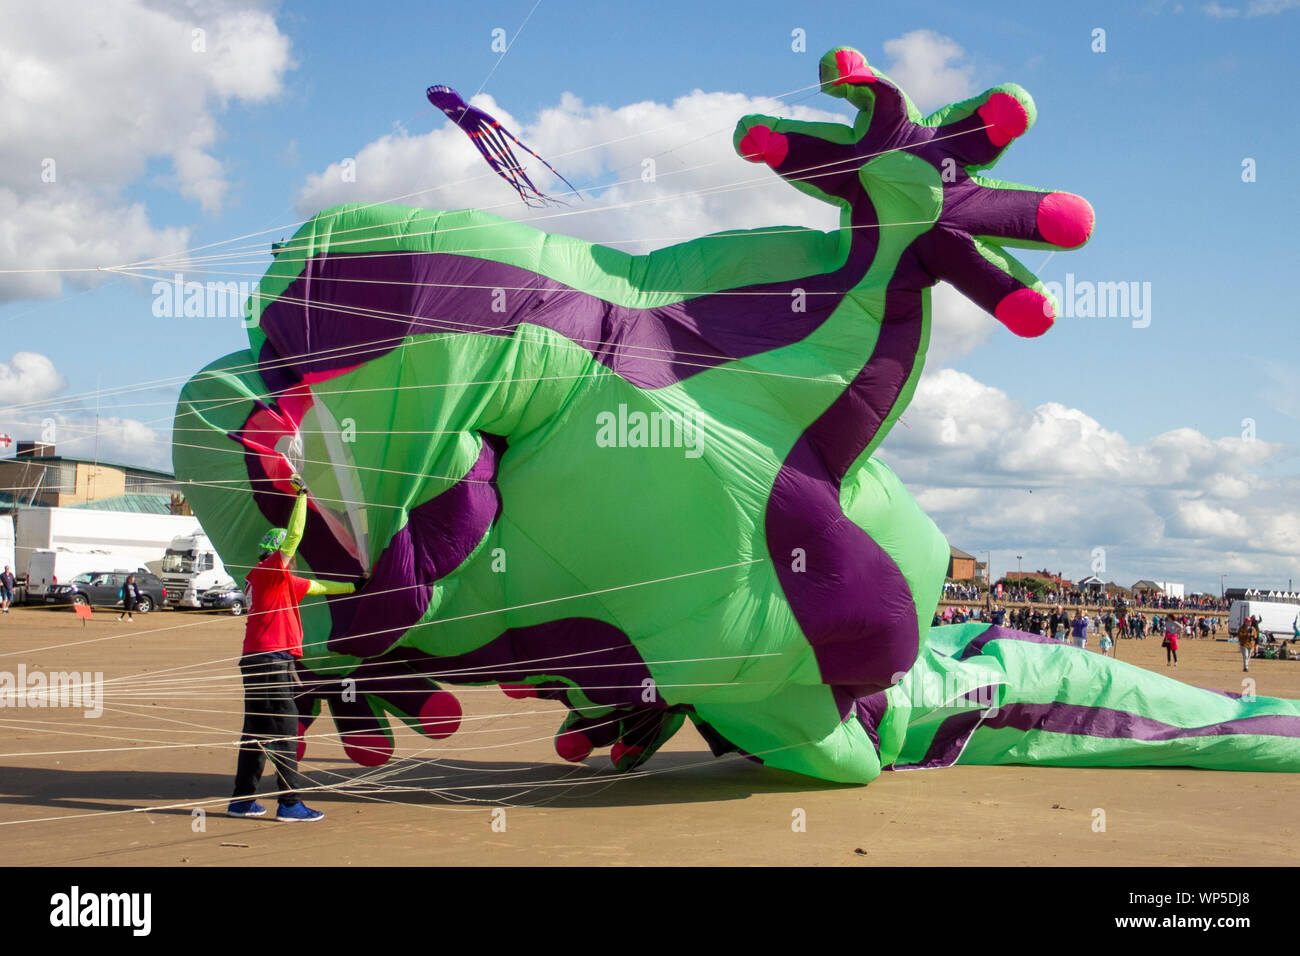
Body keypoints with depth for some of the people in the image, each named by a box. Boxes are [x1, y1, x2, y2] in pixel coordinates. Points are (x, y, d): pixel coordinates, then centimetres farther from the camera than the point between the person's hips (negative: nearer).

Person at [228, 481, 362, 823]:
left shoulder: (283, 580, 20)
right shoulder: (269, 570, -6)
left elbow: (314, 586, 33)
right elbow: (294, 535, -16)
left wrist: (352, 586, 44)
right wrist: (301, 494, -9)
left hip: (261, 662, 10)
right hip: (270, 660, -10)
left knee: (257, 731, 13)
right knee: (284, 731, -8)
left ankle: (242, 800, 19)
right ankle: (290, 803, -8)